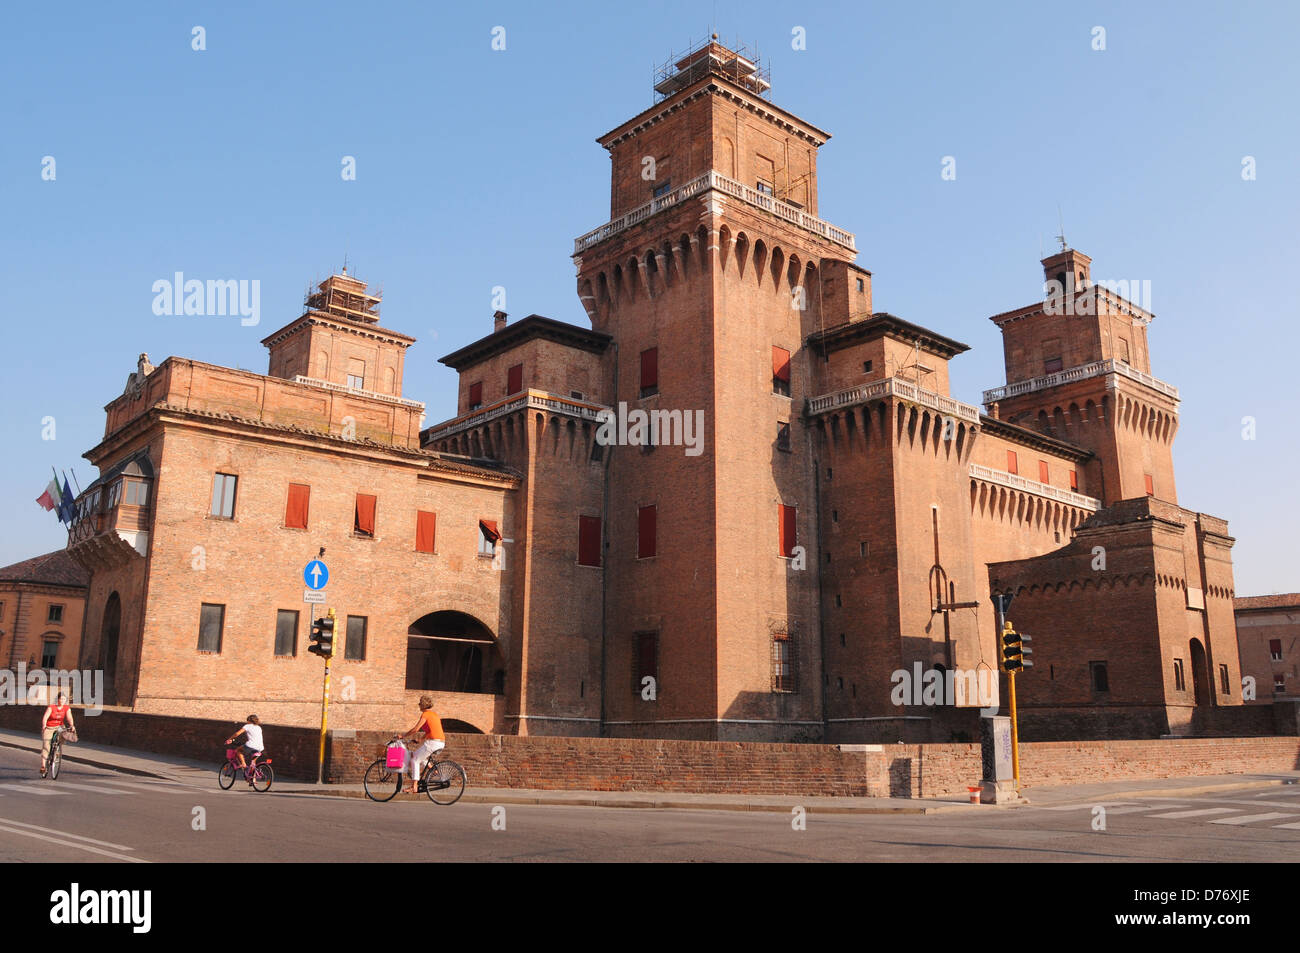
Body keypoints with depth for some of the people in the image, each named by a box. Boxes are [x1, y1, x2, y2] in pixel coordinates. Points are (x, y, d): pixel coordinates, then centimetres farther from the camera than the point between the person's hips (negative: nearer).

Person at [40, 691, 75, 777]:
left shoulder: (67, 708, -8)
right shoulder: (51, 707, -17)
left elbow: (69, 718, -21)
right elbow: (45, 717, -29)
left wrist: (72, 725, -40)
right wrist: (44, 726, -47)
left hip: (59, 727, 3)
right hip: (48, 728, -3)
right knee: (46, 746, -13)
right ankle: (43, 767, -9)